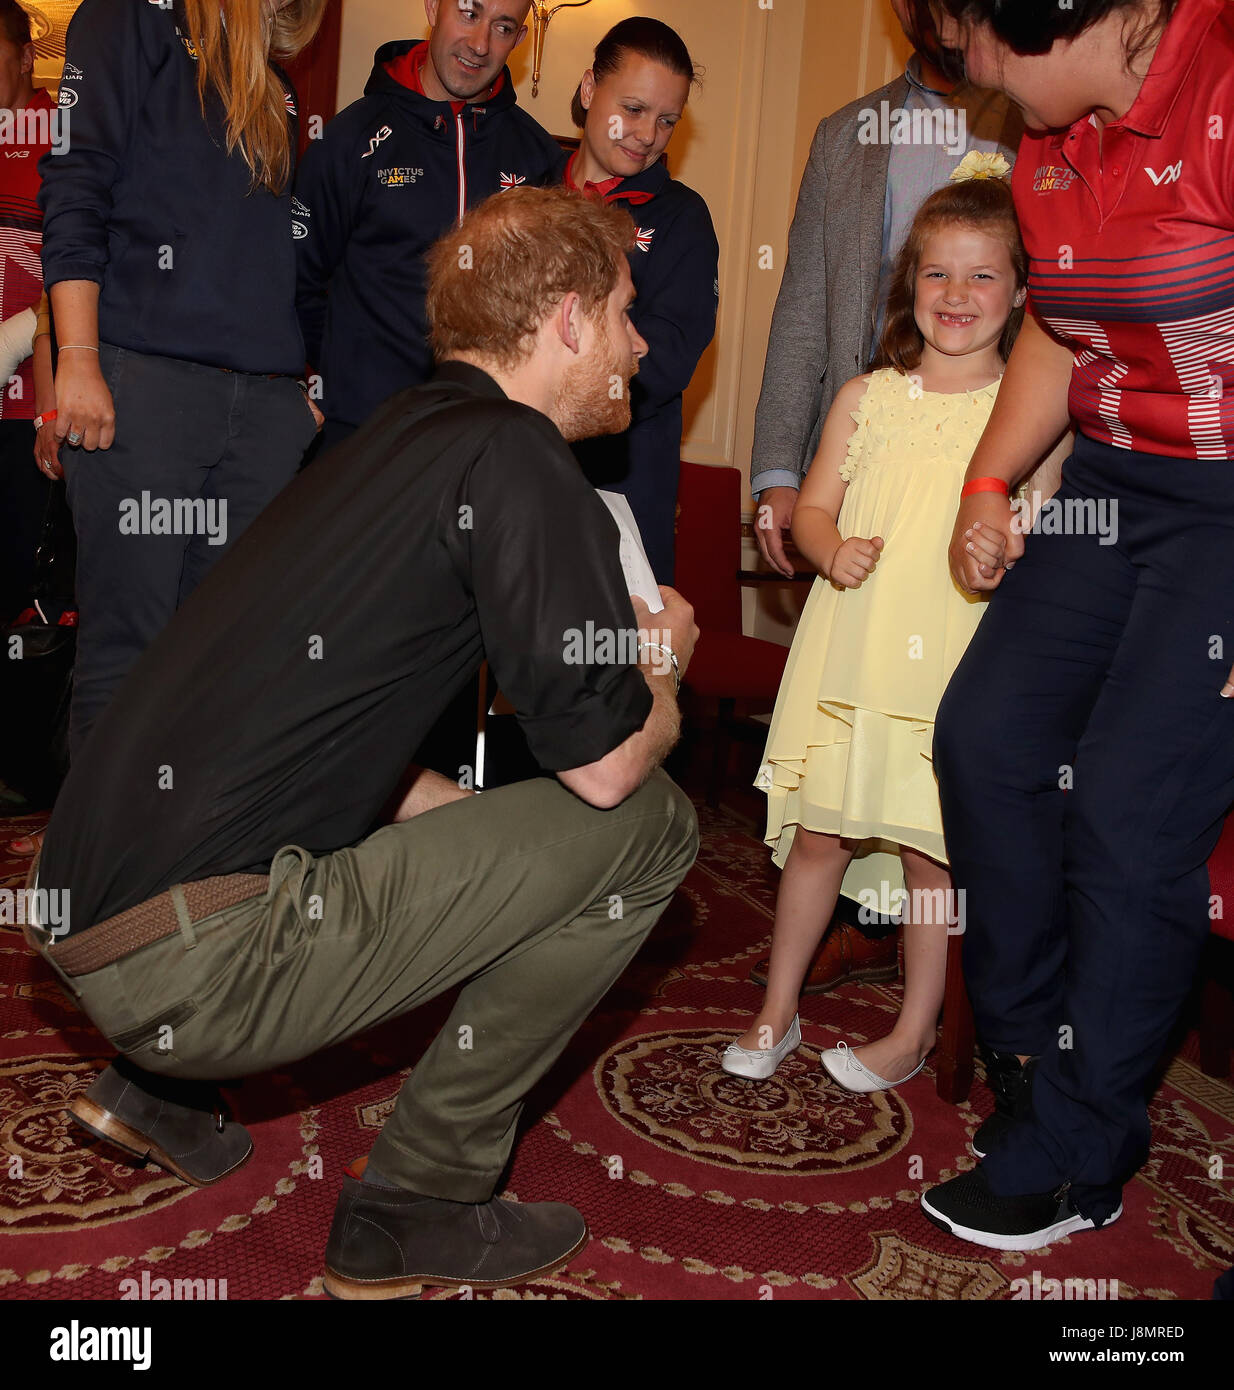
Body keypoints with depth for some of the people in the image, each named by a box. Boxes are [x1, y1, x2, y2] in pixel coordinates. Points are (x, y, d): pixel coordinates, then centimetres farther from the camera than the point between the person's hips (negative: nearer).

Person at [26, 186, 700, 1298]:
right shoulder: (515, 456, -10)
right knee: (648, 825, -4)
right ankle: (414, 1210, 5)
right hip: (194, 961, -9)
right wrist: (661, 662, 10)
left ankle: (161, 1087, 25)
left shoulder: (405, 430, 17)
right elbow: (606, 763, -13)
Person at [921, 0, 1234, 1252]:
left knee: (1129, 808, -8)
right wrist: (987, 486, 9)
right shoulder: (1050, 143, 8)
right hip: (1116, 479, 8)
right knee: (987, 733, 3)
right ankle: (1032, 1045, 23)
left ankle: (1074, 1156, 10)